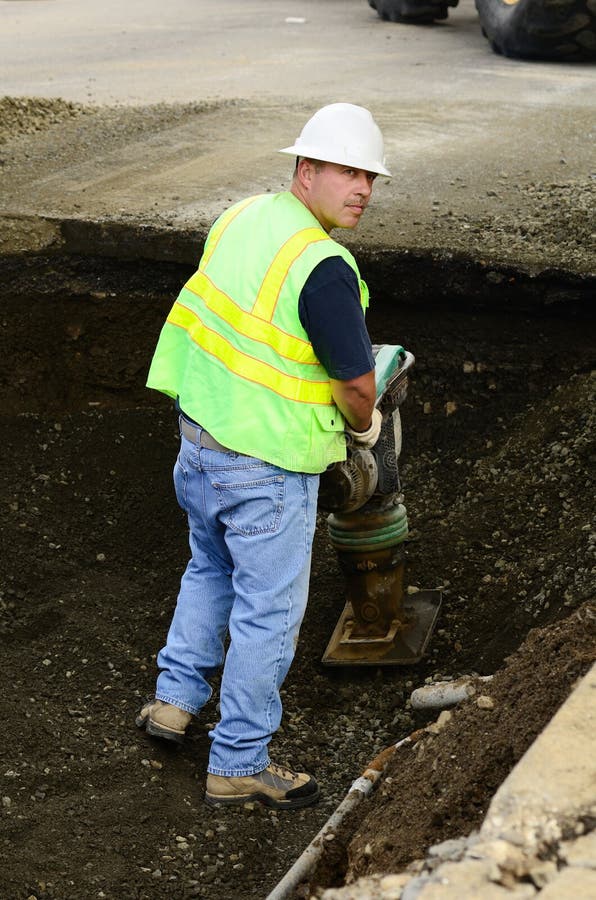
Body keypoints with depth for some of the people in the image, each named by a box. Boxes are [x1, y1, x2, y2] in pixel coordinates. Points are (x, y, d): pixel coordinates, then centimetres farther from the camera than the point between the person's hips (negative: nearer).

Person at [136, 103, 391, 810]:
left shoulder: (244, 216, 2)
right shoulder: (323, 267, -24)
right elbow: (355, 382, -17)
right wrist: (365, 425, 6)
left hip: (198, 438, 8)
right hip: (265, 466, -8)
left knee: (211, 570, 29)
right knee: (268, 611, 6)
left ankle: (174, 698, 36)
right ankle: (239, 765, 16)